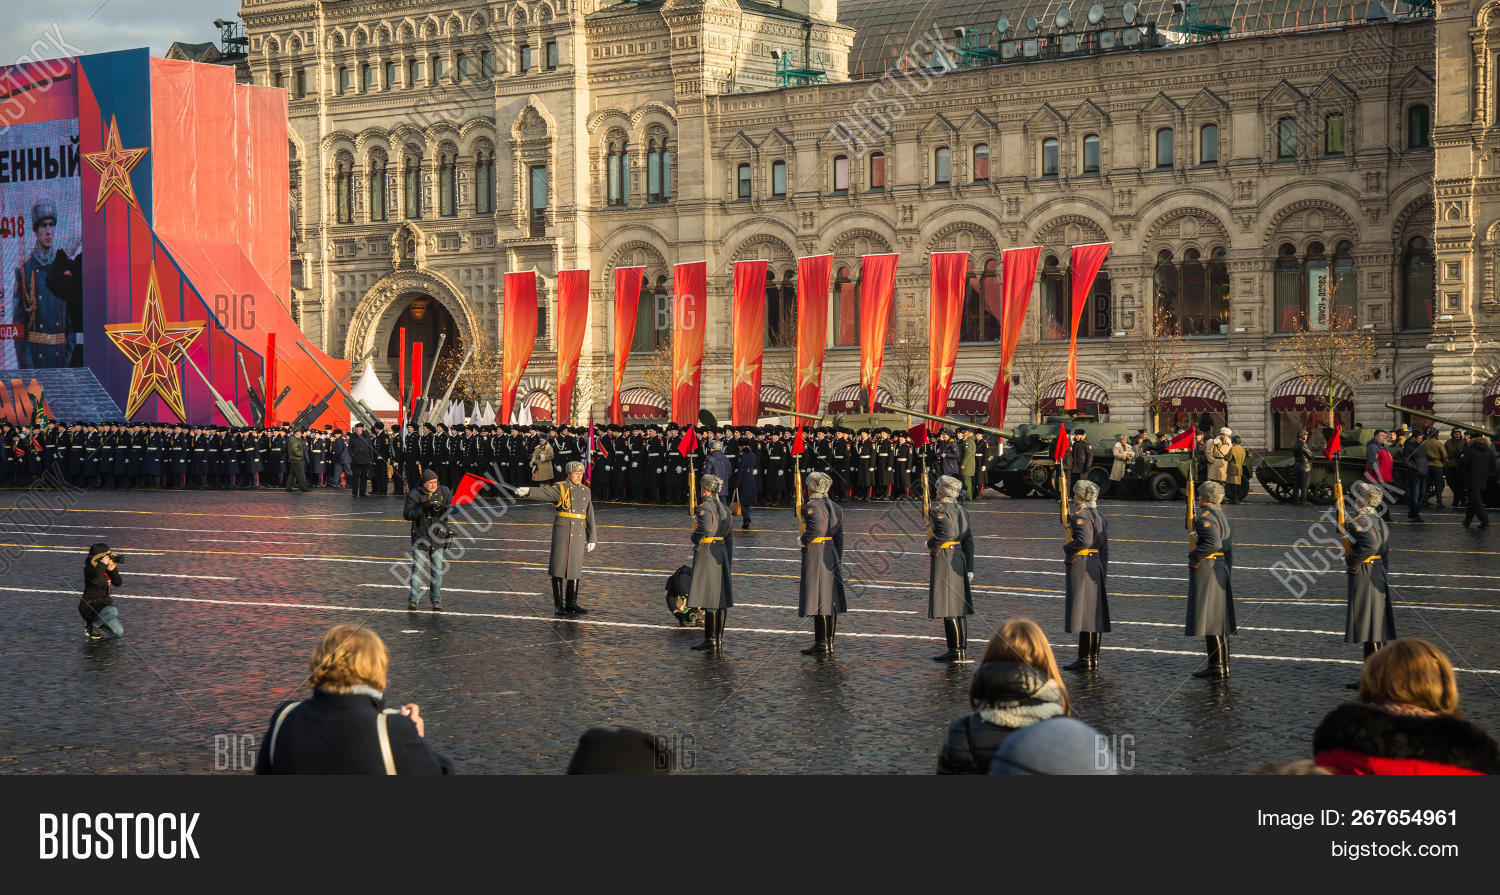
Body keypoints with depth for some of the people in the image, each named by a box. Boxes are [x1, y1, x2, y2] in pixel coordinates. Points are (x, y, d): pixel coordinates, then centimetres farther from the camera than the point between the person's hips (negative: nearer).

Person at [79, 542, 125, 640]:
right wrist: (102, 565, -32)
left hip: (103, 605, 8)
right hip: (90, 607, -8)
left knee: (120, 632, 4)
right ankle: (91, 626, -14)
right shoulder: (90, 569, -17)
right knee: (112, 611, -38)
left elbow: (117, 583, 4)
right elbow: (95, 580, -39)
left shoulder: (106, 570, 4)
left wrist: (113, 569, -11)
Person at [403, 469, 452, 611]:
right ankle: (413, 600, -1)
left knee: (437, 570, 2)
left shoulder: (444, 492, 1)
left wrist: (443, 509, -22)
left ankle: (436, 600, 12)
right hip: (420, 536, -2)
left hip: (438, 535, 2)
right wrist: (423, 508, -26)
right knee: (417, 568, -6)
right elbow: (407, 513, -11)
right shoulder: (414, 494, -5)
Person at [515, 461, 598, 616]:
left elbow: (589, 517, 16)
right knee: (559, 567, -4)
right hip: (562, 531, -5)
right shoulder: (560, 489, -4)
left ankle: (571, 603, 14)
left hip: (579, 534, 5)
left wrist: (591, 539, 14)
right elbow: (542, 492, -22)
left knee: (575, 568, 6)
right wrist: (527, 491, -43)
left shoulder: (586, 491, 12)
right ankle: (558, 605, 2)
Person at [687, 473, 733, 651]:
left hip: (706, 553, -8)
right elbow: (729, 537, 15)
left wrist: (695, 538, -13)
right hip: (721, 551, 8)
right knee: (720, 597, 10)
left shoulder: (705, 508, -13)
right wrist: (728, 559, 19)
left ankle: (710, 639, -6)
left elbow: (706, 528, -32)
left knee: (708, 599, -6)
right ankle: (719, 637, 16)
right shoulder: (723, 508, 12)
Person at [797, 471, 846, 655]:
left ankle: (821, 643, -6)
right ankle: (830, 641, 16)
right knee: (830, 599, 11)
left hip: (815, 555, -8)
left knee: (818, 600, -6)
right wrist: (838, 562, 20)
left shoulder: (811, 505, -12)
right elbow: (839, 537, 16)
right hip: (832, 555, 8)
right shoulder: (835, 507, 13)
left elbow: (817, 527, -31)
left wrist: (803, 540, -15)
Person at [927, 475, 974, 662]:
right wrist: (969, 568, 12)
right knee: (959, 608, 13)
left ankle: (955, 651, -6)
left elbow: (947, 531, -29)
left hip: (943, 560, -9)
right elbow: (968, 541, 12)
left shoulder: (937, 509, -12)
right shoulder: (961, 510, 13)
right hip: (959, 559, 9)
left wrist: (930, 544, -12)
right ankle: (962, 649, 17)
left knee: (949, 610, -6)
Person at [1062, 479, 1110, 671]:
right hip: (1096, 566, 9)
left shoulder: (1079, 514, -12)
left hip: (1081, 566, -9)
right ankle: (1094, 659, 14)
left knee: (1083, 614, -8)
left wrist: (1067, 547, -11)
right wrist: (1103, 571, 21)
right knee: (1094, 616, 10)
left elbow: (1085, 539, -28)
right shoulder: (1099, 516, 16)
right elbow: (1104, 548, 17)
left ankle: (1085, 660, -8)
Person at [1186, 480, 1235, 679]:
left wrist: (1193, 556, -18)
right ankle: (1224, 666, 15)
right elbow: (1229, 552, 19)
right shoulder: (1225, 519, 16)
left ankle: (1216, 667, -8)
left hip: (1204, 572, -10)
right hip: (1222, 571, 10)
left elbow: (1213, 543, -29)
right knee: (1219, 622, 12)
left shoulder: (1204, 517, -13)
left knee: (1208, 621, -7)